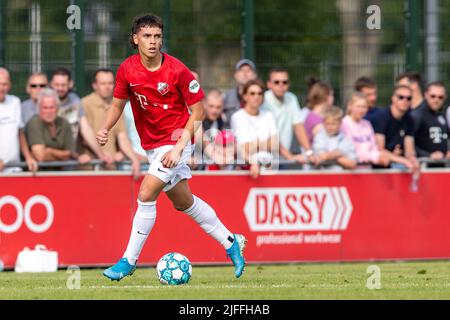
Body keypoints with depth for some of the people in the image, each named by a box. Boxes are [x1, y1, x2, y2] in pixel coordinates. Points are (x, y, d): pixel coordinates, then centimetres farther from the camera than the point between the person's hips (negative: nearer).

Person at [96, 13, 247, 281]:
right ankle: (231, 243, 33)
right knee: (183, 202, 17)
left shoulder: (177, 70, -19)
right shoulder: (127, 69, -6)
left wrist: (179, 147, -20)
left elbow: (198, 110, -13)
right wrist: (106, 129, -13)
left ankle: (129, 260, -7)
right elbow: (118, 104, 7)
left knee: (146, 195, -17)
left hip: (175, 141, -6)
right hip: (151, 145, 6)